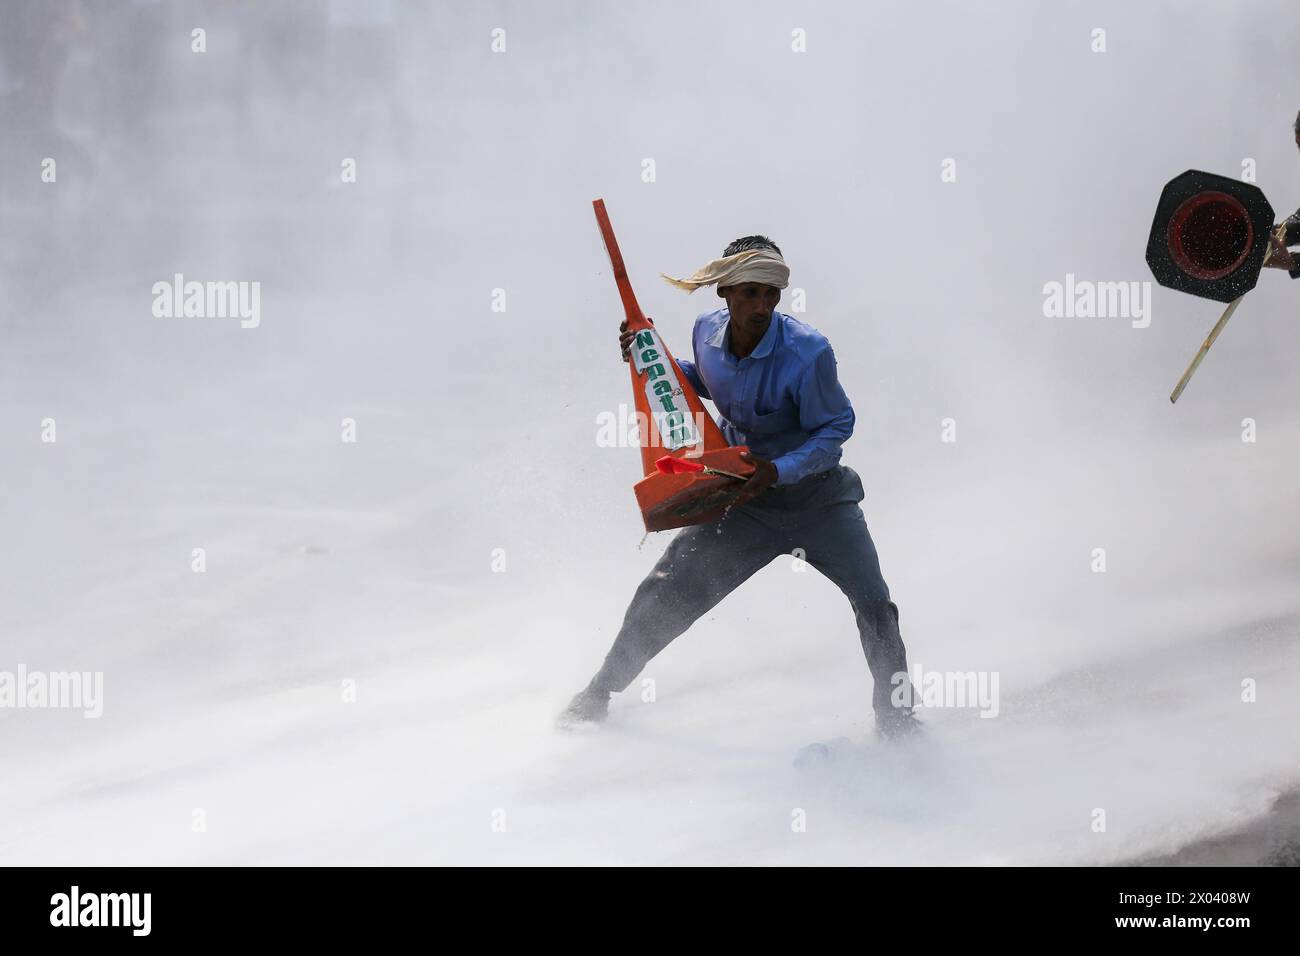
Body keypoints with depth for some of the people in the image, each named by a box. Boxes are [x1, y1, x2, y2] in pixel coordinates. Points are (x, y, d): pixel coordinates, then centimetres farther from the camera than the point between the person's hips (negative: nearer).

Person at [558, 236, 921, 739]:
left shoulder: (807, 352, -27)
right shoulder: (707, 331, -9)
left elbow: (836, 426, -17)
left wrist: (781, 470, -31)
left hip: (816, 494, -4)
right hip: (744, 496, 4)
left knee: (873, 602, -18)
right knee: (664, 593, 2)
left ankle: (895, 712, 4)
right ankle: (600, 692, 22)